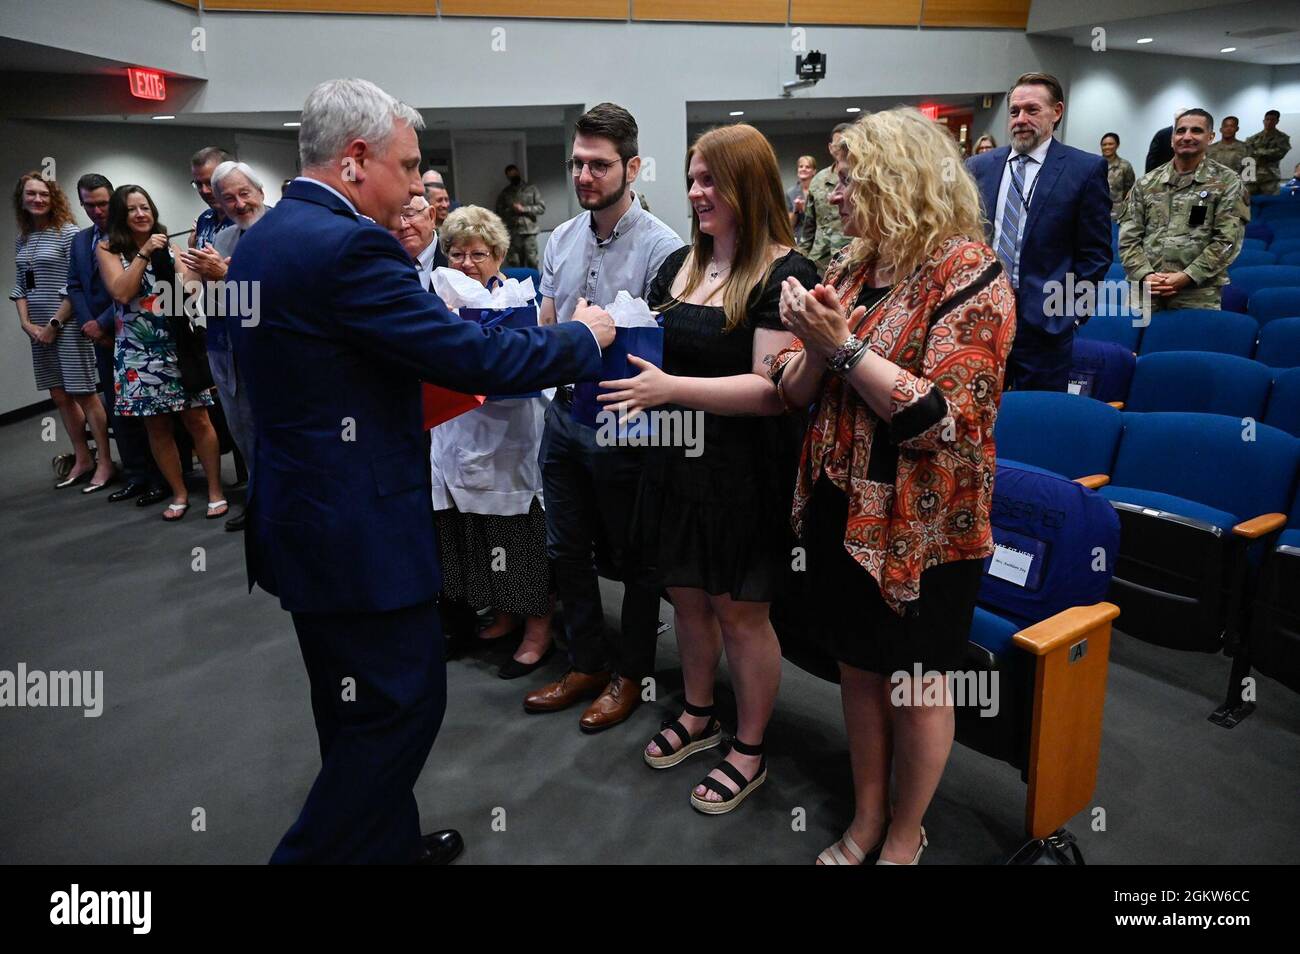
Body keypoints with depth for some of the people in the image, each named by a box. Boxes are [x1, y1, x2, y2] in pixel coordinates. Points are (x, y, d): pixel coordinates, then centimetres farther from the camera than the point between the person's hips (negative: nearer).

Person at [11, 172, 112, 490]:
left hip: (68, 325, -6)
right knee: (60, 396, 9)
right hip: (38, 330, 6)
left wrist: (54, 325, -12)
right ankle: (83, 459, 19)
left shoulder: (69, 233, -6)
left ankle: (105, 463, 4)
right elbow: (19, 286, 14)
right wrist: (26, 323, 0)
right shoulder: (21, 240, 13)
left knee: (84, 394, -4)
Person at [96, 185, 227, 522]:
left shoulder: (168, 246, 8)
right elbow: (121, 293, -12)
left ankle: (215, 490, 7)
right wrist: (144, 253, -13)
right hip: (139, 353, 0)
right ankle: (179, 494, 18)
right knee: (157, 427, 6)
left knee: (197, 420, -2)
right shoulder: (108, 249, 3)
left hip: (177, 347, 0)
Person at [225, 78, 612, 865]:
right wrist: (584, 335, -6)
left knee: (358, 706, 21)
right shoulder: (348, 244, -21)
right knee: (403, 705, 4)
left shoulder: (261, 239, 10)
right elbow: (475, 358, -21)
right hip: (359, 526, -11)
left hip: (301, 512, 11)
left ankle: (386, 841, 38)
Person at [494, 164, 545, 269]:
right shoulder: (505, 193, 15)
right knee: (515, 263, -3)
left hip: (529, 230, -2)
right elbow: (499, 211, 13)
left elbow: (541, 207, 3)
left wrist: (523, 209, -7)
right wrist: (511, 210, -6)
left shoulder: (531, 188, 9)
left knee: (532, 262, -9)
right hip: (512, 232, 2)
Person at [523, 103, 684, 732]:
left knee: (631, 556, 11)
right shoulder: (560, 240, 6)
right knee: (567, 550, 17)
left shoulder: (661, 247, -14)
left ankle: (630, 672, 31)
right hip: (563, 413, 7)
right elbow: (544, 329, 12)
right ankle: (586, 663, 36)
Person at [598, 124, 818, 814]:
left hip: (744, 471, -6)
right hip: (677, 462, 7)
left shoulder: (784, 275, -14)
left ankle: (750, 749, 27)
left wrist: (671, 388, -31)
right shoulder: (679, 264, 8)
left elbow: (772, 388, -22)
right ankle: (698, 717, 41)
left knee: (740, 612, 7)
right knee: (687, 596, 18)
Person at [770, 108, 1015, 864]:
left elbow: (944, 420, -23)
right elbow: (798, 392, 8)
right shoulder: (854, 268, 6)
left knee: (916, 688, 12)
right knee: (858, 670, 17)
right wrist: (811, 342, -13)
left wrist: (845, 346, -22)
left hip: (921, 527, -6)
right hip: (842, 510, 7)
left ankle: (905, 838, 33)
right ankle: (865, 822, 37)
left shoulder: (968, 273, -14)